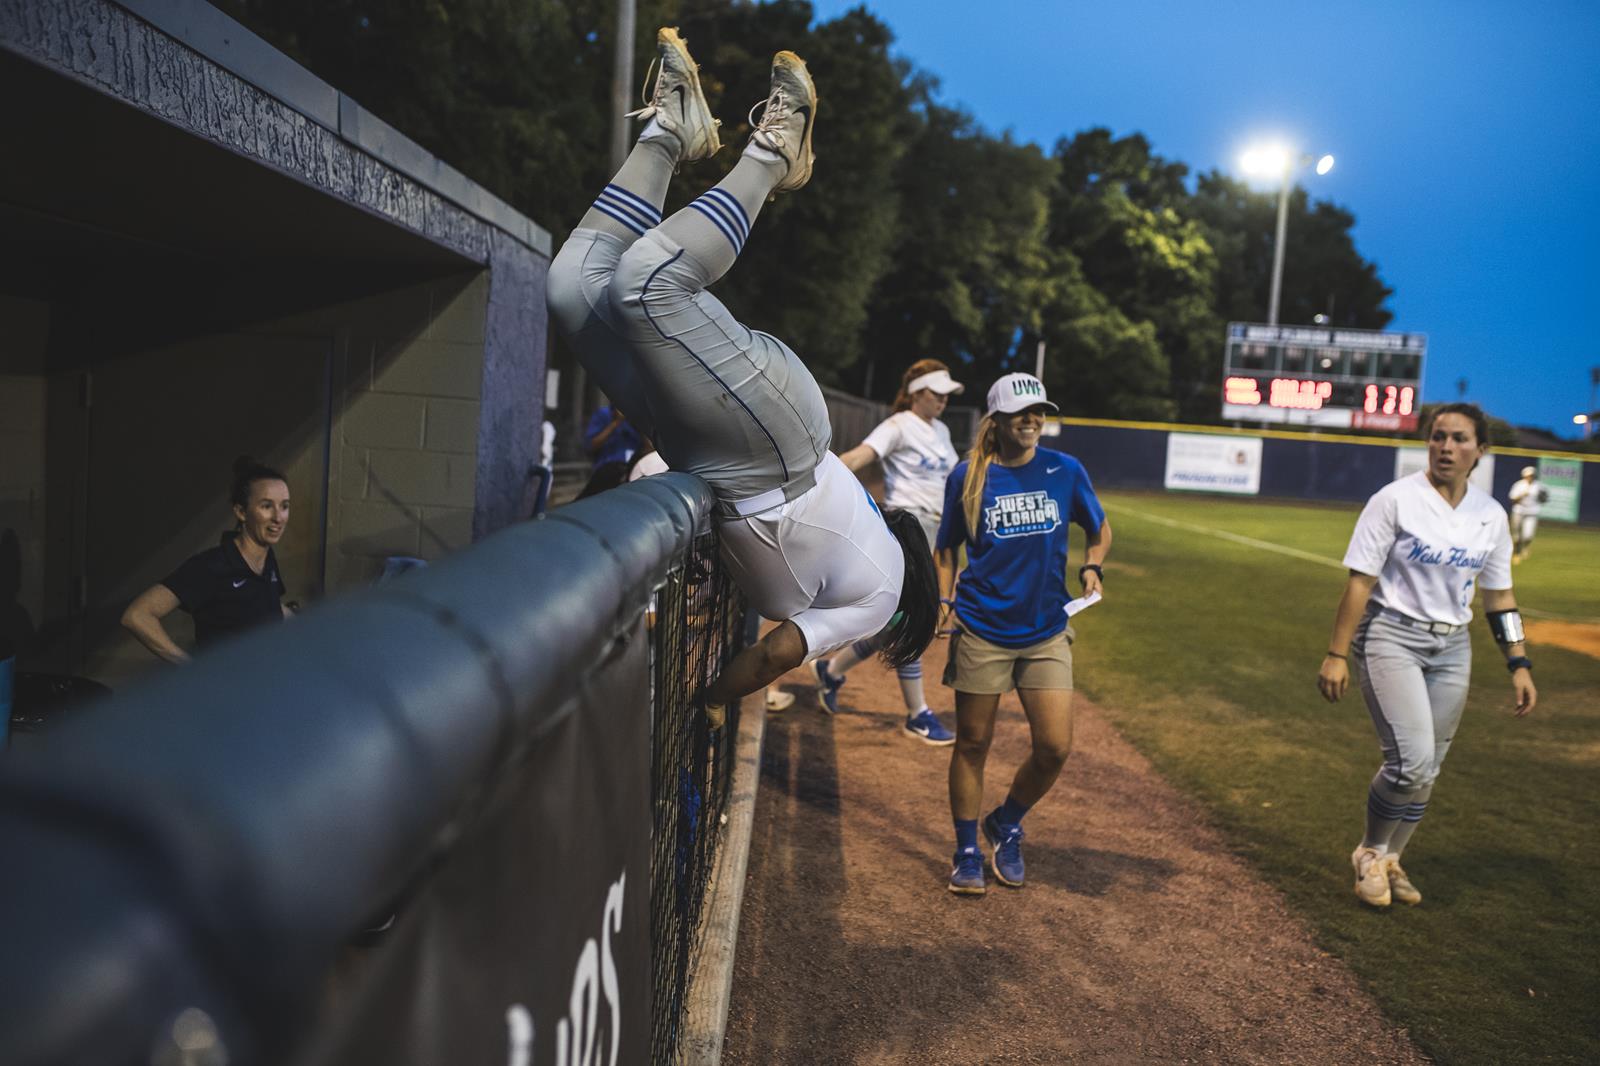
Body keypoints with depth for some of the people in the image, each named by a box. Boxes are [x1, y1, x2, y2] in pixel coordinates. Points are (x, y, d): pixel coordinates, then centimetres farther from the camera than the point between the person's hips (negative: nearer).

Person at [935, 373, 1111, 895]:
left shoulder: (1066, 471, 1)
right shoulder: (968, 476, -1)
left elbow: (1100, 529, 16)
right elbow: (947, 547, 9)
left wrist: (1092, 567, -3)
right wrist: (945, 600, -4)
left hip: (1046, 632, 2)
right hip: (981, 631, -1)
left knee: (1054, 747, -4)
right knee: (972, 743, 6)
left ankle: (1006, 825, 24)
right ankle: (967, 851, 24)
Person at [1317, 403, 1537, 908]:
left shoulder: (1491, 515, 6)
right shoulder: (1396, 499, -9)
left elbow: (1498, 595, 13)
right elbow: (1360, 581, -11)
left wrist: (1519, 663, 8)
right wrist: (1336, 655, -14)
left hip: (1451, 648, 5)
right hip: (1392, 638, -5)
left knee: (1426, 770, 7)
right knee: (1412, 761, -15)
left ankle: (1388, 860, 28)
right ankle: (1370, 853, 10)